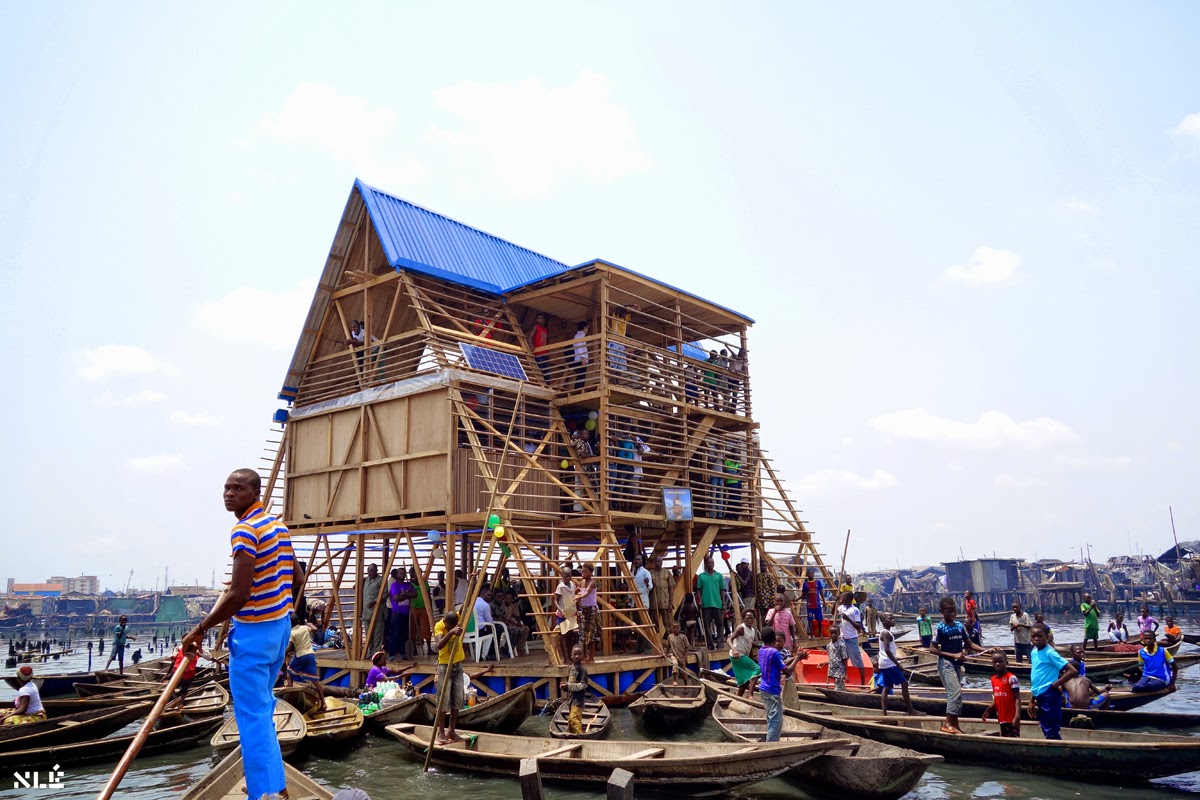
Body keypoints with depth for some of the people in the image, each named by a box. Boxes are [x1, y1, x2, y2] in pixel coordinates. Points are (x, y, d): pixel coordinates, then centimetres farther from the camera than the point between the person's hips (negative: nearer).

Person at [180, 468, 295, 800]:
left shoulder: (244, 531, -18)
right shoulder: (279, 525, 10)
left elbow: (238, 595, -24)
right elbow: (293, 578, 18)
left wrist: (200, 629, -15)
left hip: (254, 632, -9)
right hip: (280, 624, 9)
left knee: (252, 715, -1)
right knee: (262, 707, 21)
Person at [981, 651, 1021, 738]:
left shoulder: (1011, 678, -14)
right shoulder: (993, 679, 8)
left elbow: (1017, 698, -16)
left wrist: (1017, 716, -23)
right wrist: (987, 711, 7)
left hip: (1012, 718, -7)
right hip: (1002, 718, 7)